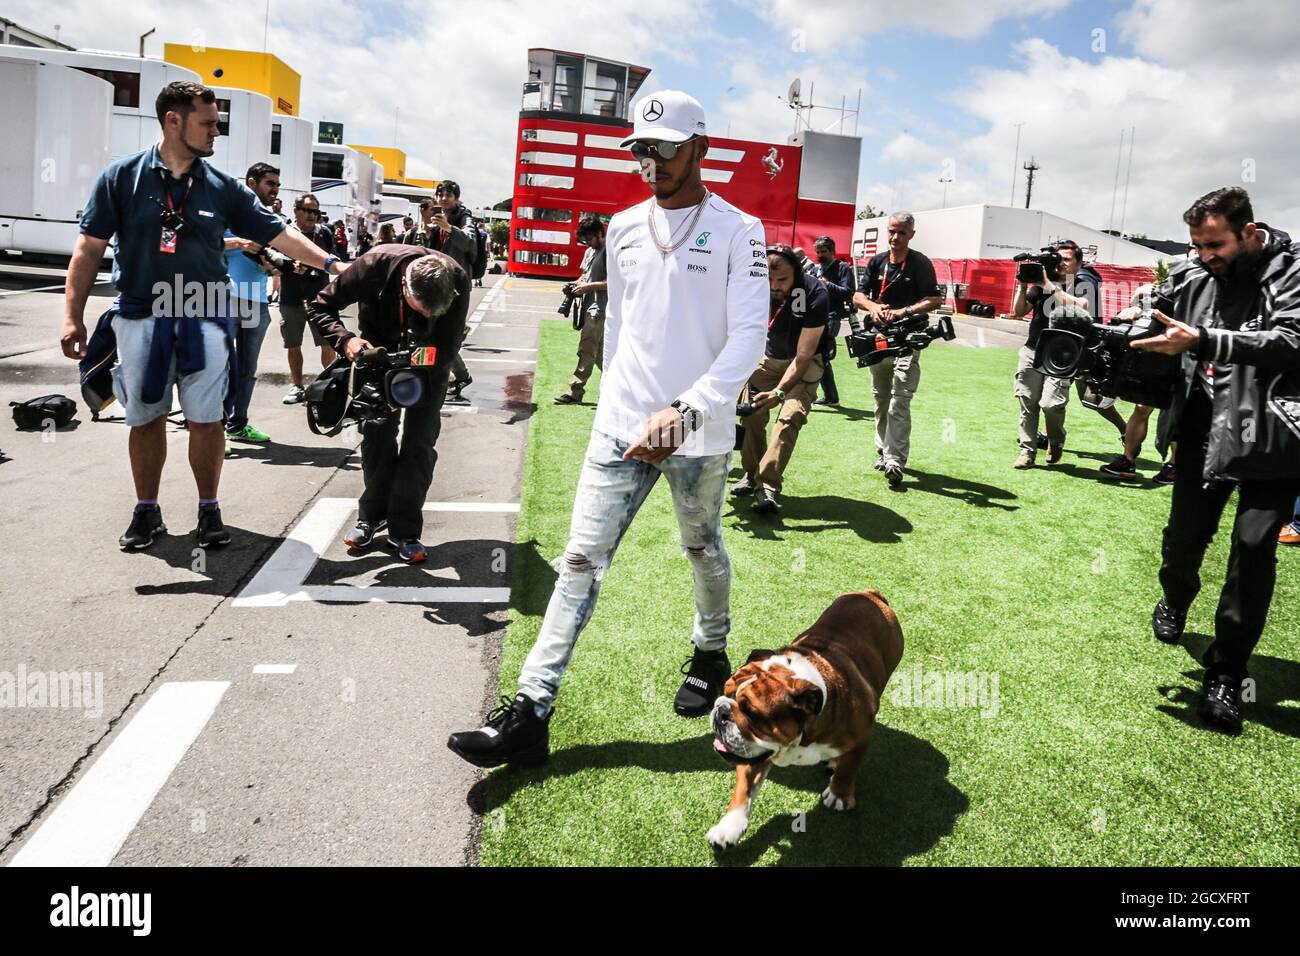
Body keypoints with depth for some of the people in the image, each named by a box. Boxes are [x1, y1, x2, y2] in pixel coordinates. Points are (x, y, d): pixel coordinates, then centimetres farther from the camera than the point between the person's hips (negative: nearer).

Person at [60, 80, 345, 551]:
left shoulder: (223, 186, 3)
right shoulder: (122, 176, -1)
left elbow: (280, 235, 3)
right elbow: (90, 248, 0)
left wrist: (334, 266, -7)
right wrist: (72, 317, -5)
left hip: (204, 317, 1)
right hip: (139, 317, 0)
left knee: (206, 418, 2)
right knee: (145, 418, 9)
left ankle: (209, 509, 17)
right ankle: (146, 511, 23)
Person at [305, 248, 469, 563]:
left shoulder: (458, 281, -33)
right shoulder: (374, 265, -32)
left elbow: (447, 347, -25)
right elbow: (320, 306, -18)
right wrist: (345, 340, -36)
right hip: (379, 349, 1)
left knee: (420, 440, -7)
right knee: (377, 433, 2)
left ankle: (404, 532, 1)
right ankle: (372, 516, 21)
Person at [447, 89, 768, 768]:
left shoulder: (738, 231, -5)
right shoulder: (624, 228, 11)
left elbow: (748, 338, -13)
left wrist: (685, 410, -23)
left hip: (700, 433, -3)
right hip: (621, 426, 4)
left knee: (704, 552, 14)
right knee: (581, 559, -2)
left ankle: (710, 656, 42)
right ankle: (530, 712, -1)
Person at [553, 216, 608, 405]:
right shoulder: (590, 251, 17)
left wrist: (589, 286, -17)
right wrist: (577, 283, 5)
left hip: (598, 309, -10)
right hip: (588, 307, 10)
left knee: (586, 350, -9)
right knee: (598, 351, 15)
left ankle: (575, 391, -8)